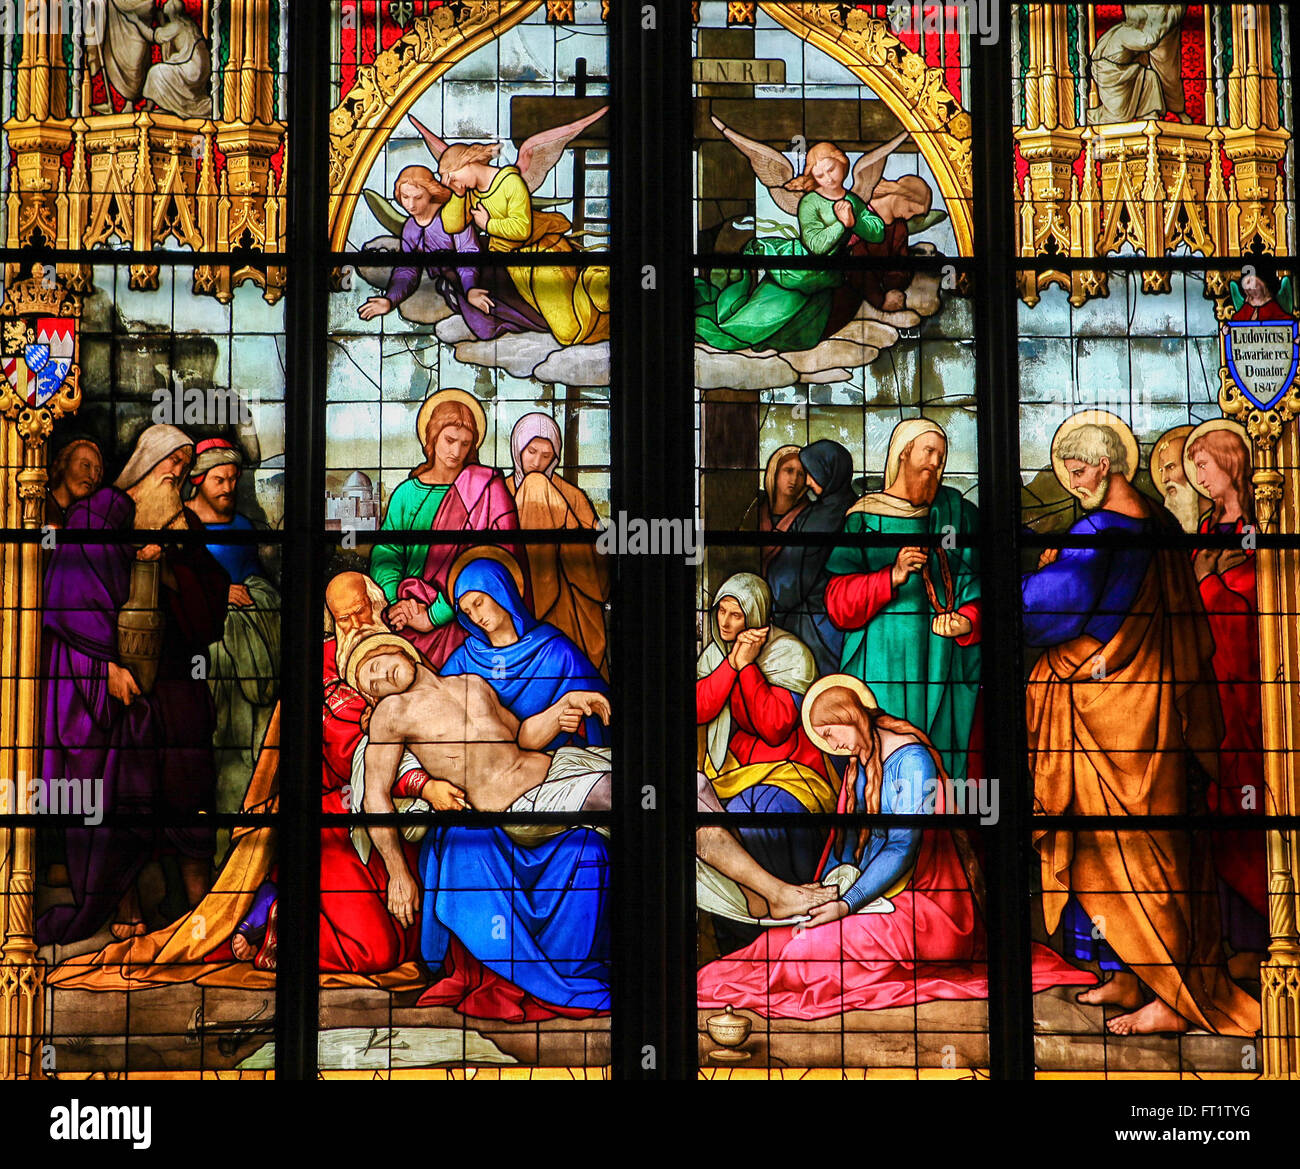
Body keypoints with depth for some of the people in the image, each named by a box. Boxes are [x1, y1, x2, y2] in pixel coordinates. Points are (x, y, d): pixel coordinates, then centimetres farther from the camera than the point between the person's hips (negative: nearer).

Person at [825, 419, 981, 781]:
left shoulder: (956, 512, 15)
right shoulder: (864, 516, 5)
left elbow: (975, 582, 9)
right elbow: (838, 604, -3)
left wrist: (969, 620, -11)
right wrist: (893, 577, -18)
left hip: (944, 665, 3)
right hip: (881, 666, -2)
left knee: (943, 765, -2)